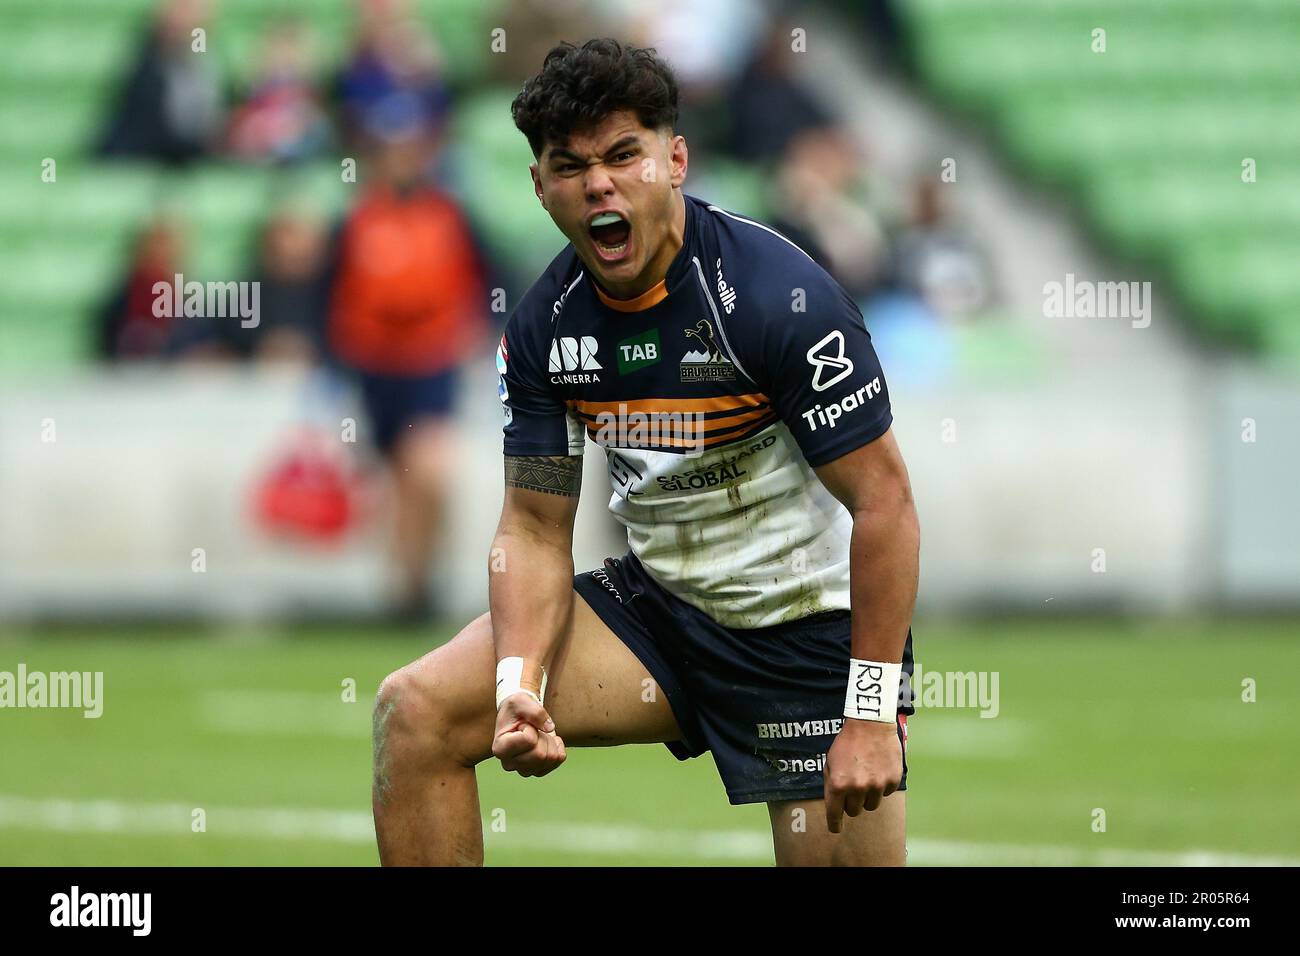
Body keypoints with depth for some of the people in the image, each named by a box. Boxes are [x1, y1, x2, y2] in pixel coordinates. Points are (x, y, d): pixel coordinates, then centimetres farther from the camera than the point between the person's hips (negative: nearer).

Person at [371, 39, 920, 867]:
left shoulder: (780, 295, -20)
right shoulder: (544, 325, -3)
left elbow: (885, 503, -19)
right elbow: (535, 529, 2)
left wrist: (872, 714, -22)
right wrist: (520, 685, -17)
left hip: (815, 625, -5)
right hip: (659, 604, 5)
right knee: (416, 711, -10)